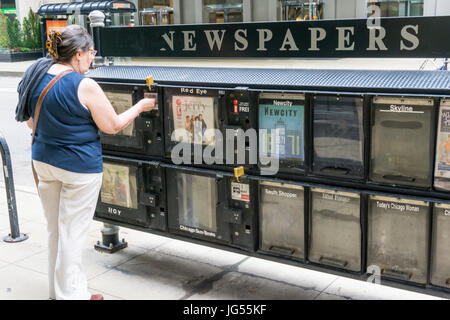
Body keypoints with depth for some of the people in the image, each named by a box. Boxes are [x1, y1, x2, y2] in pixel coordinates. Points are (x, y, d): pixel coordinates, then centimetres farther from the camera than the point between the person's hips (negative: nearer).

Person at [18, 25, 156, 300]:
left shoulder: (37, 78, 2)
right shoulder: (85, 86, -20)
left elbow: (31, 122, 13)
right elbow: (113, 126, -12)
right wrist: (140, 107, 2)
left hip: (44, 161, 7)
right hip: (79, 166, -7)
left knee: (55, 229, 19)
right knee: (72, 232, 4)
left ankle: (58, 290, 34)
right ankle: (71, 294, 17)